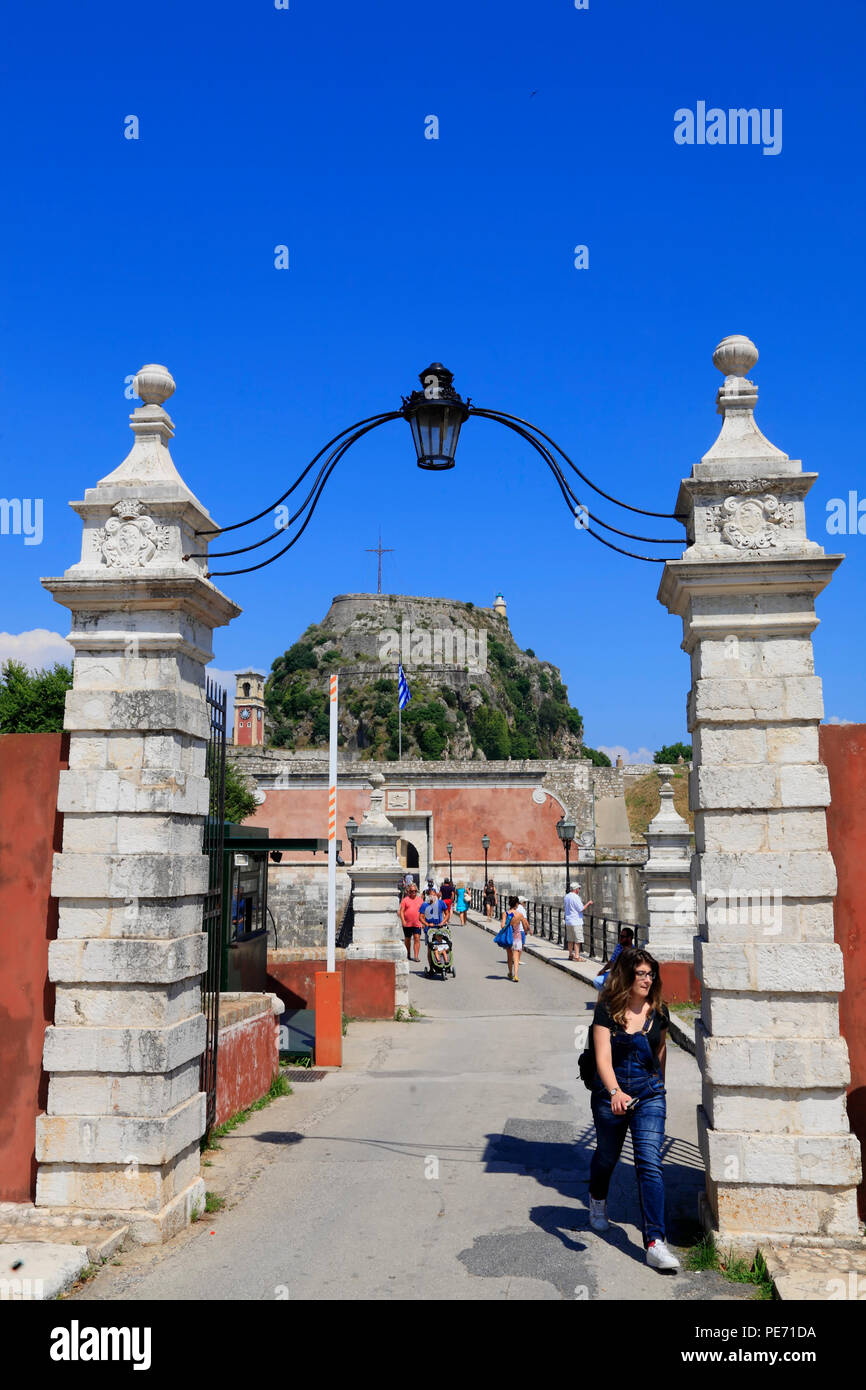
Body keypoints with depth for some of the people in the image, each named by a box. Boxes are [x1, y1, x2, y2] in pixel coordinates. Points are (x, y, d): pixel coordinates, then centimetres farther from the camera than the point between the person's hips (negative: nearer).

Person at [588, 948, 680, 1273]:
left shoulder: (658, 1011, -2)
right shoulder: (607, 1010, -13)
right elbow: (603, 1057, -21)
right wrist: (615, 1092, -37)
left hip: (649, 1095, 1)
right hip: (610, 1094, -1)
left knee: (650, 1164, -11)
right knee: (607, 1156, 19)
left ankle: (655, 1244, -9)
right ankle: (597, 1201, 51)